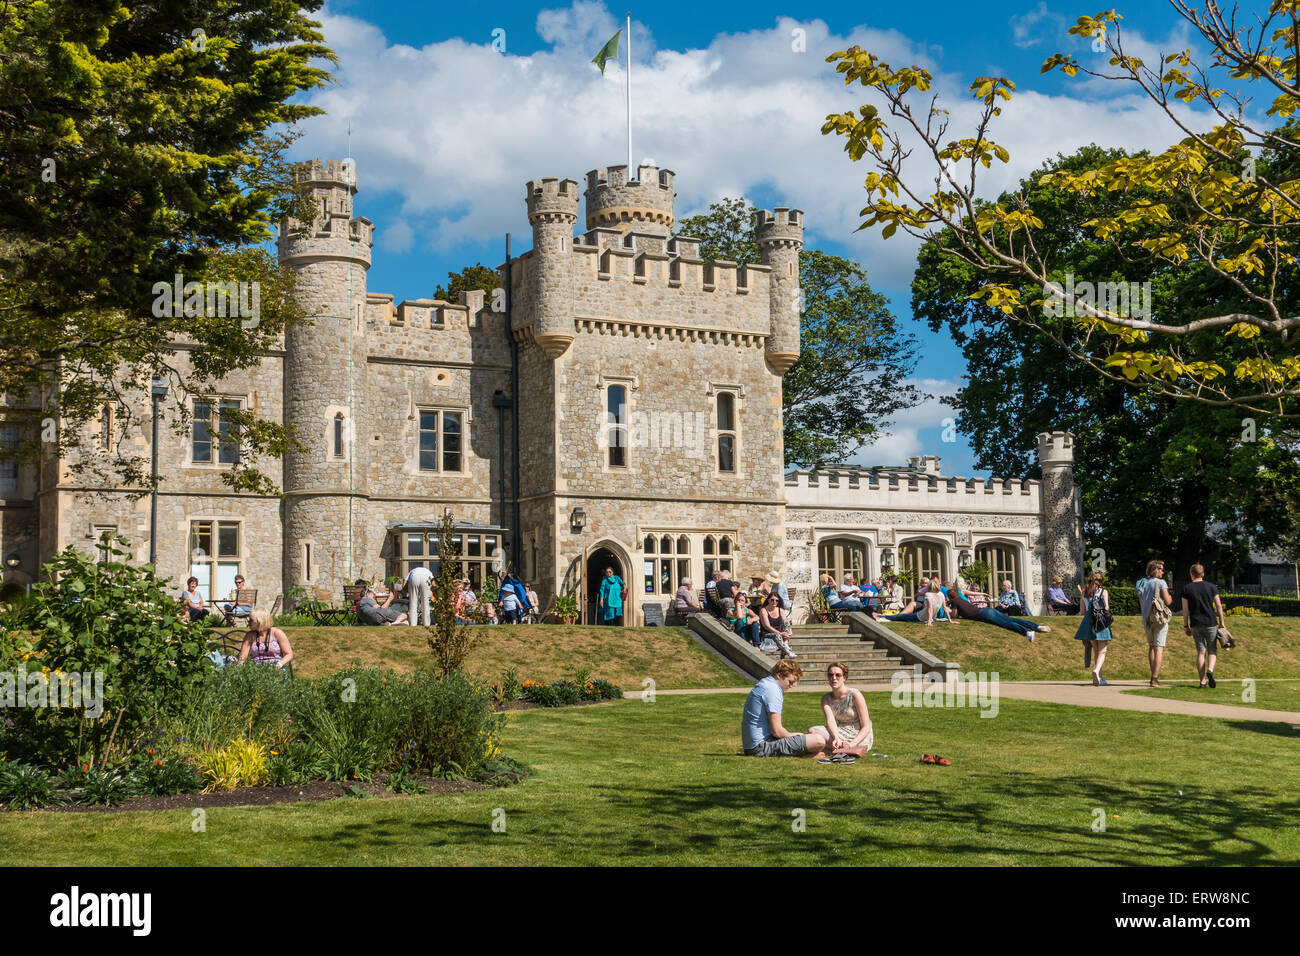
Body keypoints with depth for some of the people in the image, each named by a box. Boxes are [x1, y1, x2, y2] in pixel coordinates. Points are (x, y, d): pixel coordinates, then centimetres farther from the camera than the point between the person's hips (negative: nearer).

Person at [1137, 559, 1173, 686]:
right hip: (1160, 618, -6)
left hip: (1146, 619, 6)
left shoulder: (1142, 583, 10)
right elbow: (1168, 601, -11)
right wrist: (1171, 597, 10)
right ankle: (1155, 678, -12)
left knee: (1151, 647, 19)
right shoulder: (1161, 583, -9)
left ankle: (1154, 675, 22)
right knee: (1159, 648, -5)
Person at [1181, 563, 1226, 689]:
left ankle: (1203, 681, 3)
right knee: (1212, 649, 10)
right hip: (1211, 622, -1)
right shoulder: (1211, 587, 2)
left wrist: (1185, 626, 6)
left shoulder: (1186, 588, 1)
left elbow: (1185, 609, 0)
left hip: (1195, 624, 1)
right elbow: (1219, 605, 1)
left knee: (1201, 652, 6)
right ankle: (1210, 670, -17)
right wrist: (1221, 622, 9)